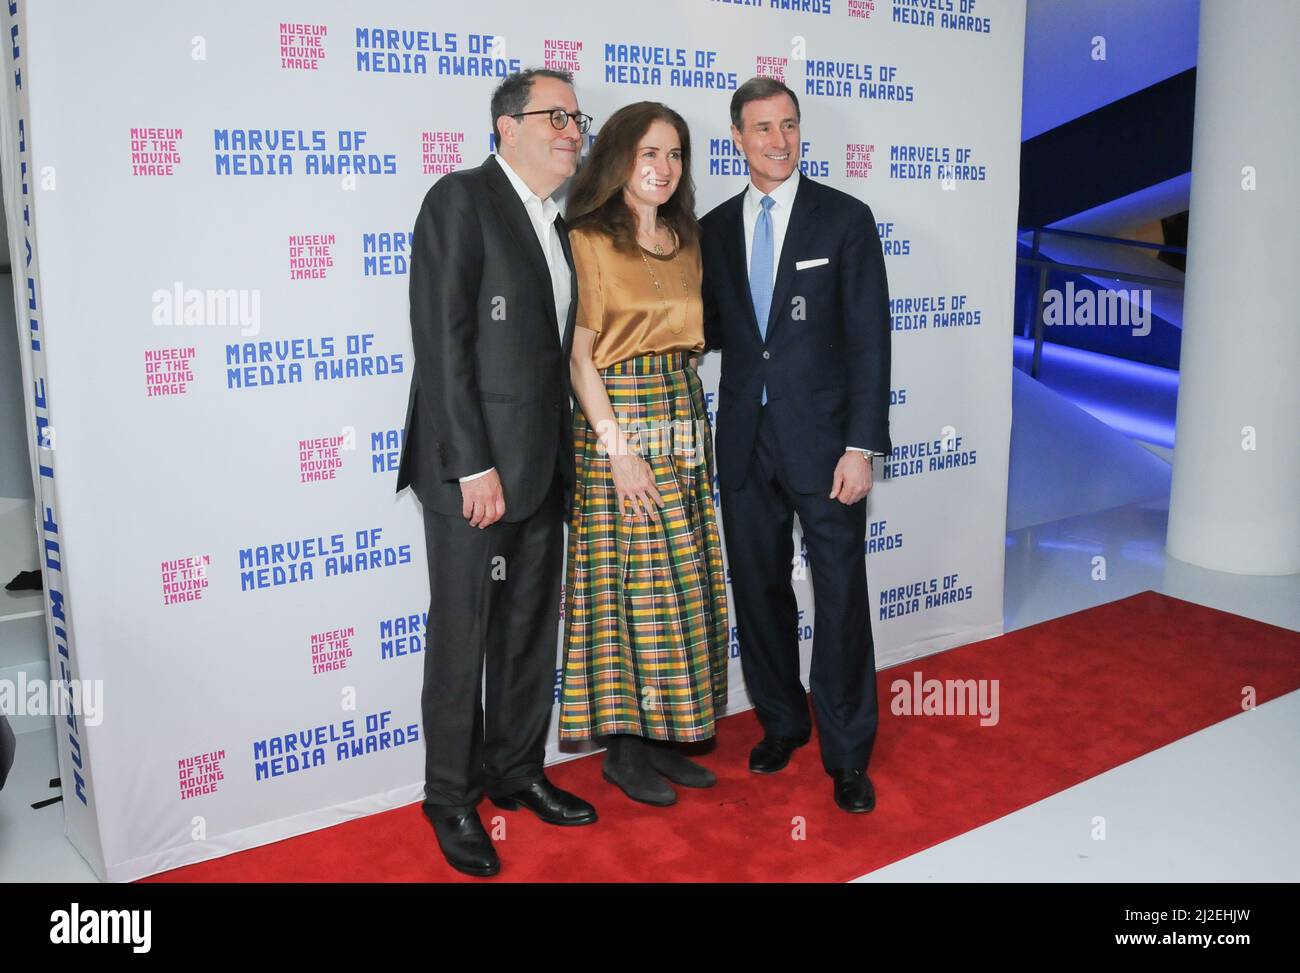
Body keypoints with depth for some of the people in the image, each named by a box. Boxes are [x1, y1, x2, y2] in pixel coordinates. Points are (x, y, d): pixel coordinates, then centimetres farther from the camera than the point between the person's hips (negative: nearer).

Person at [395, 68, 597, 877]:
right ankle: (453, 797, 22)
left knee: (533, 630, 16)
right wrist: (474, 466, -19)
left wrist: (561, 460, 8)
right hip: (475, 468, -7)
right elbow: (443, 341, -16)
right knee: (463, 638, 5)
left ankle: (519, 772, 33)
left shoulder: (557, 225, 15)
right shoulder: (461, 198, -9)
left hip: (543, 468, 8)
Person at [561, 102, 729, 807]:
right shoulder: (589, 241, -6)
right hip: (617, 421, -7)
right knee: (629, 580, -2)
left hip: (685, 424, 7)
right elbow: (579, 354, -11)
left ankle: (663, 736, 21)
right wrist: (617, 448, -17)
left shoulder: (685, 242, 13)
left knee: (683, 582, 9)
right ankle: (623, 745, 12)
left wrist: (693, 429, 6)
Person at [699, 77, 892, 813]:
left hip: (822, 437, -4)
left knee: (841, 596, 0)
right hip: (745, 440, 4)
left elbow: (869, 339, -7)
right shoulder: (716, 228, 8)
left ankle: (848, 754, 15)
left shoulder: (846, 219, -3)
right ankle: (782, 722, 32)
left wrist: (862, 447, -14)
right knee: (759, 590, 12)